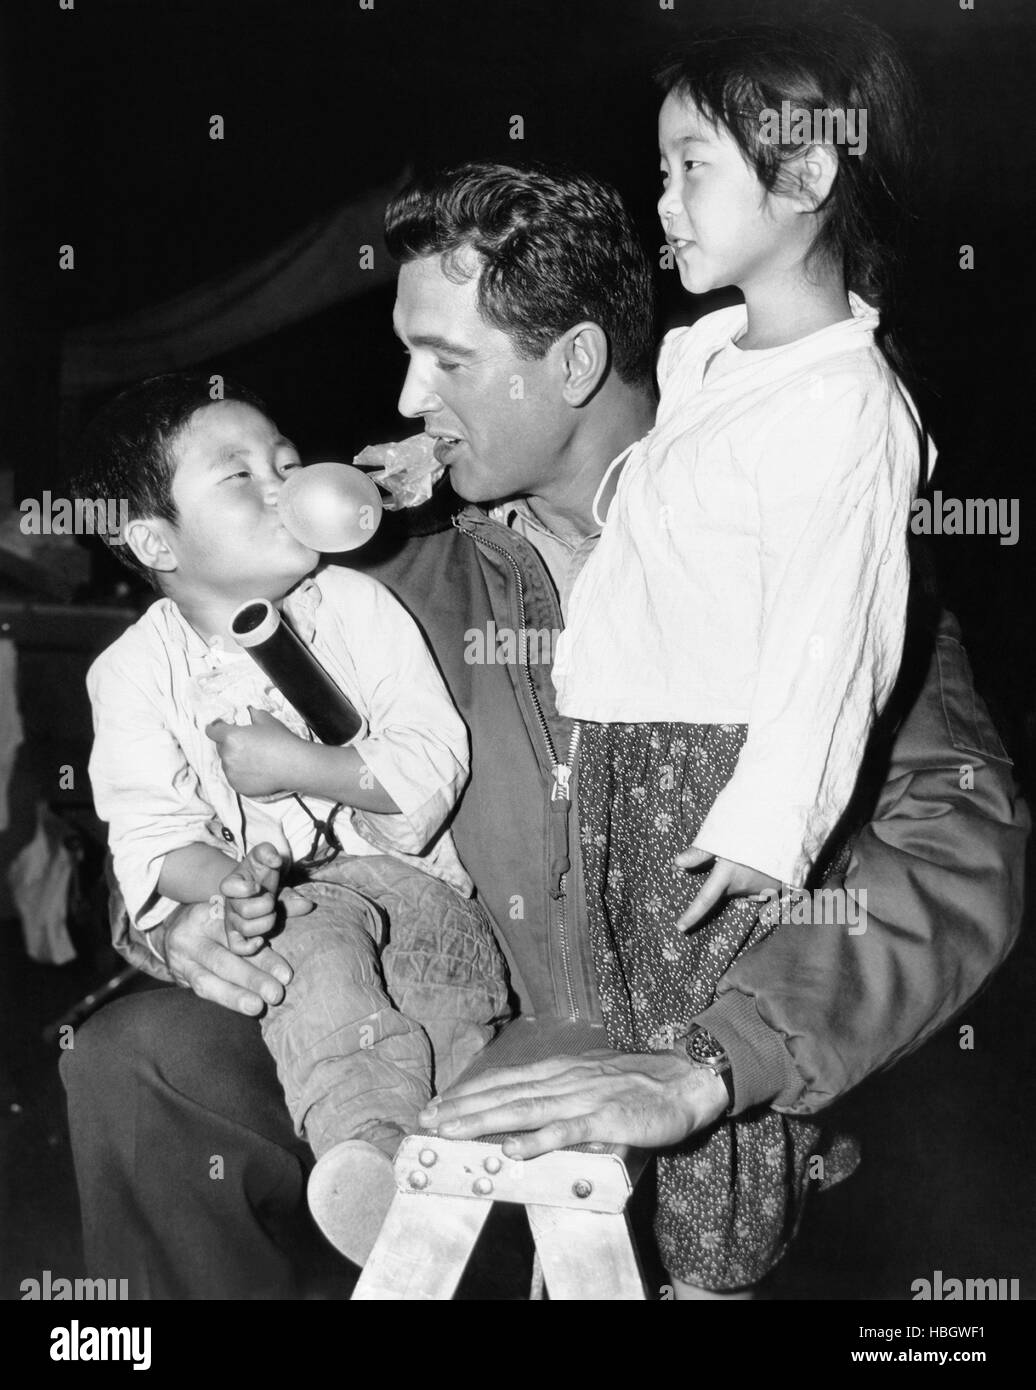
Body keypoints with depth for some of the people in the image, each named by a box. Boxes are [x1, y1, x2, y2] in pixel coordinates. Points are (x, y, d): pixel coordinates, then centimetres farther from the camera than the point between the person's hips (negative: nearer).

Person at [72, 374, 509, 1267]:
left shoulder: (358, 607, 2)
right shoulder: (136, 672, 2)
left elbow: (435, 763, -3)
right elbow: (147, 826, -6)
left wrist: (296, 764, -13)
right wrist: (221, 882, -27)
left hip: (402, 878, 1)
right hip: (268, 911, -1)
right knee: (316, 947, -33)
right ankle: (369, 1136, -44)